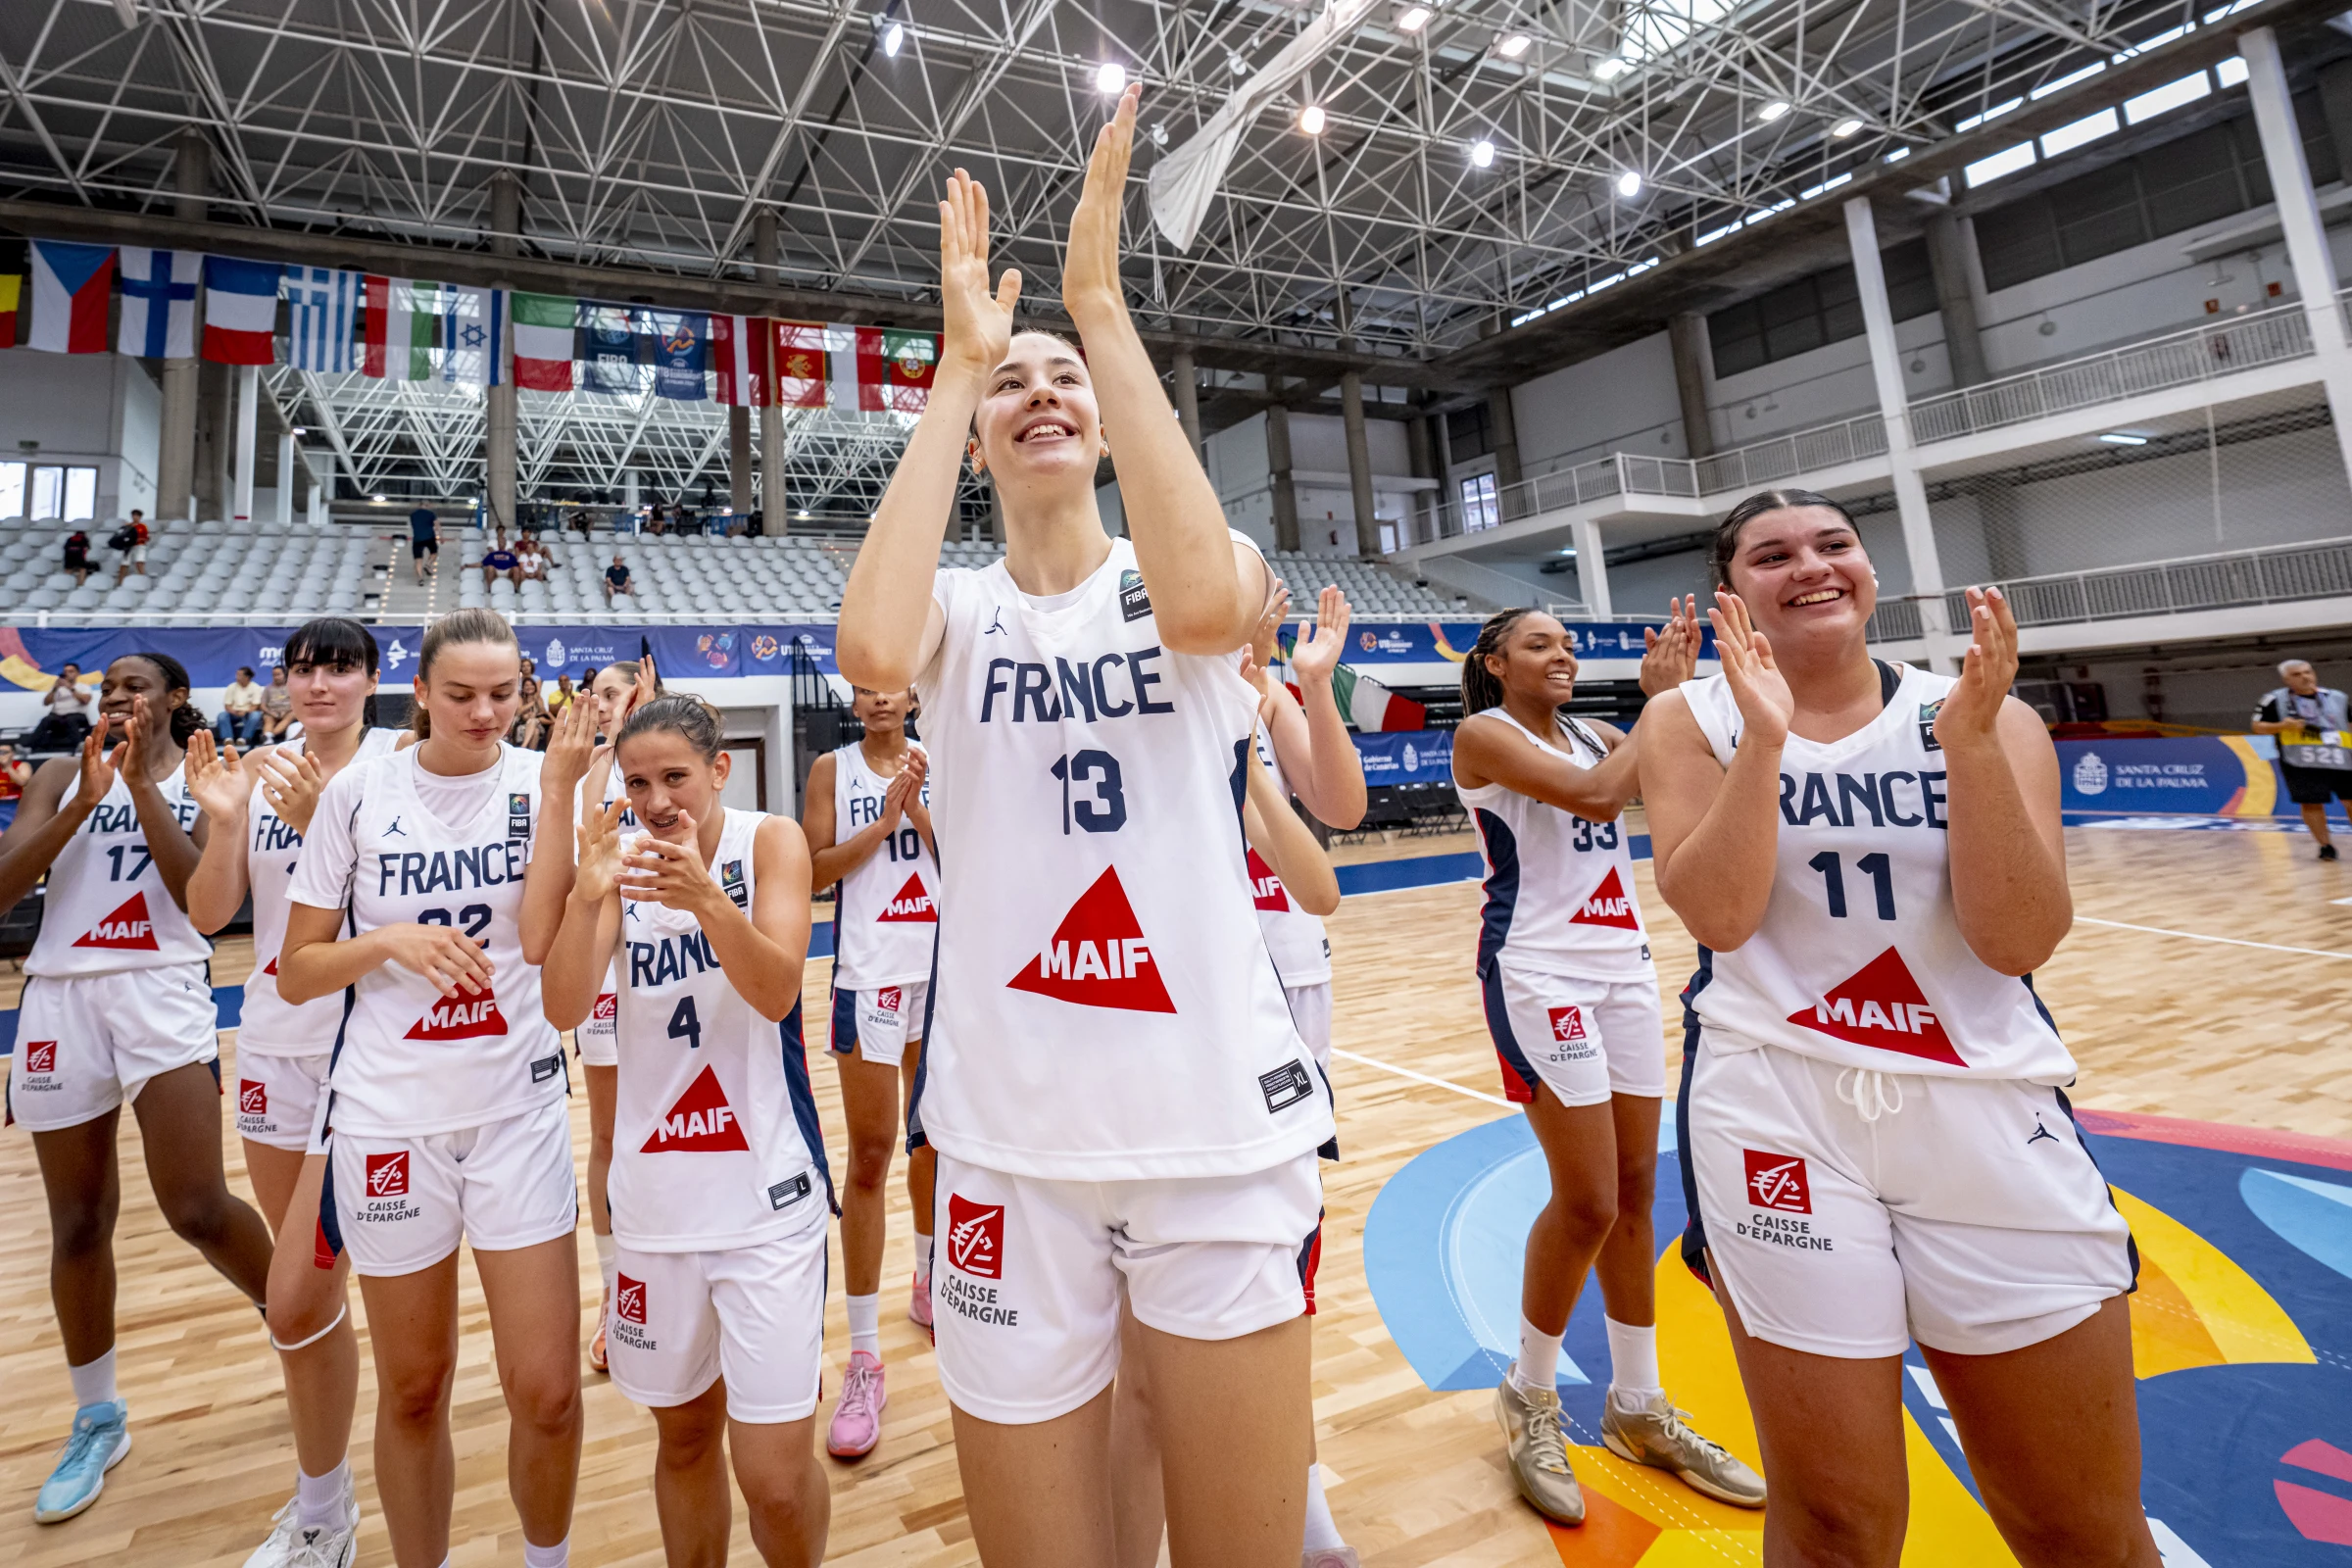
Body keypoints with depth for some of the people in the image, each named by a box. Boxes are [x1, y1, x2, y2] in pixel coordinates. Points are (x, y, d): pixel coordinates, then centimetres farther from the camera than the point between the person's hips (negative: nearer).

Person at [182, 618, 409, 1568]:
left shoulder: (400, 758, -7)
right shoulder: (262, 770, 8)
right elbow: (209, 915, 5)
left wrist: (320, 821, -27)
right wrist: (223, 816, -9)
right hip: (273, 1041, 6)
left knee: (297, 1299, -4)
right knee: (309, 1285, 16)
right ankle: (324, 1475, 34)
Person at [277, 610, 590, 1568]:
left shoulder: (540, 782, -3)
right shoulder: (359, 791, -2)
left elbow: (540, 935, -18)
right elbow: (295, 973, 3)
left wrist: (558, 783, -21)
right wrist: (390, 940, -16)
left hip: (518, 1108, 0)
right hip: (388, 1117, 1)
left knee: (546, 1391, 1)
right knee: (413, 1390, 15)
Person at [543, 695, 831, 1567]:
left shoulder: (769, 843, -7)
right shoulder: (624, 859, 1)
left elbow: (777, 994, -18)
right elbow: (564, 1011, -9)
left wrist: (707, 898, -34)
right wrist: (588, 894, -26)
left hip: (768, 1190, -3)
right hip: (656, 1193, 3)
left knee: (775, 1475, -3)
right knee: (682, 1434, 18)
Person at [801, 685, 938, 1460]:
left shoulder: (938, 766, 7)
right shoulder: (832, 769, 2)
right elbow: (815, 872, -5)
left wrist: (919, 809, -13)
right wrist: (882, 822, -13)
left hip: (942, 967, 3)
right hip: (869, 973, -3)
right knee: (869, 1154, -3)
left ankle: (928, 1280, 37)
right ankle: (863, 1356, 4)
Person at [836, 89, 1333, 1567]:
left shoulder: (1205, 560, 3)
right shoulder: (960, 609, 5)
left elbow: (1202, 606, -23)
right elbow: (873, 652, -20)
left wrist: (1101, 304, -16)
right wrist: (957, 360, -11)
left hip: (1225, 1123, 0)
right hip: (1015, 1133, 1)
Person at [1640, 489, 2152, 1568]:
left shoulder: (1987, 717, 5)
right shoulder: (1692, 722, 2)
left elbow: (2020, 940, -6)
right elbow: (1718, 915, -12)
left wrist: (1971, 741, -15)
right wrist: (1766, 732, -17)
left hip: (1989, 1109, 3)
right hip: (1777, 1108, -2)